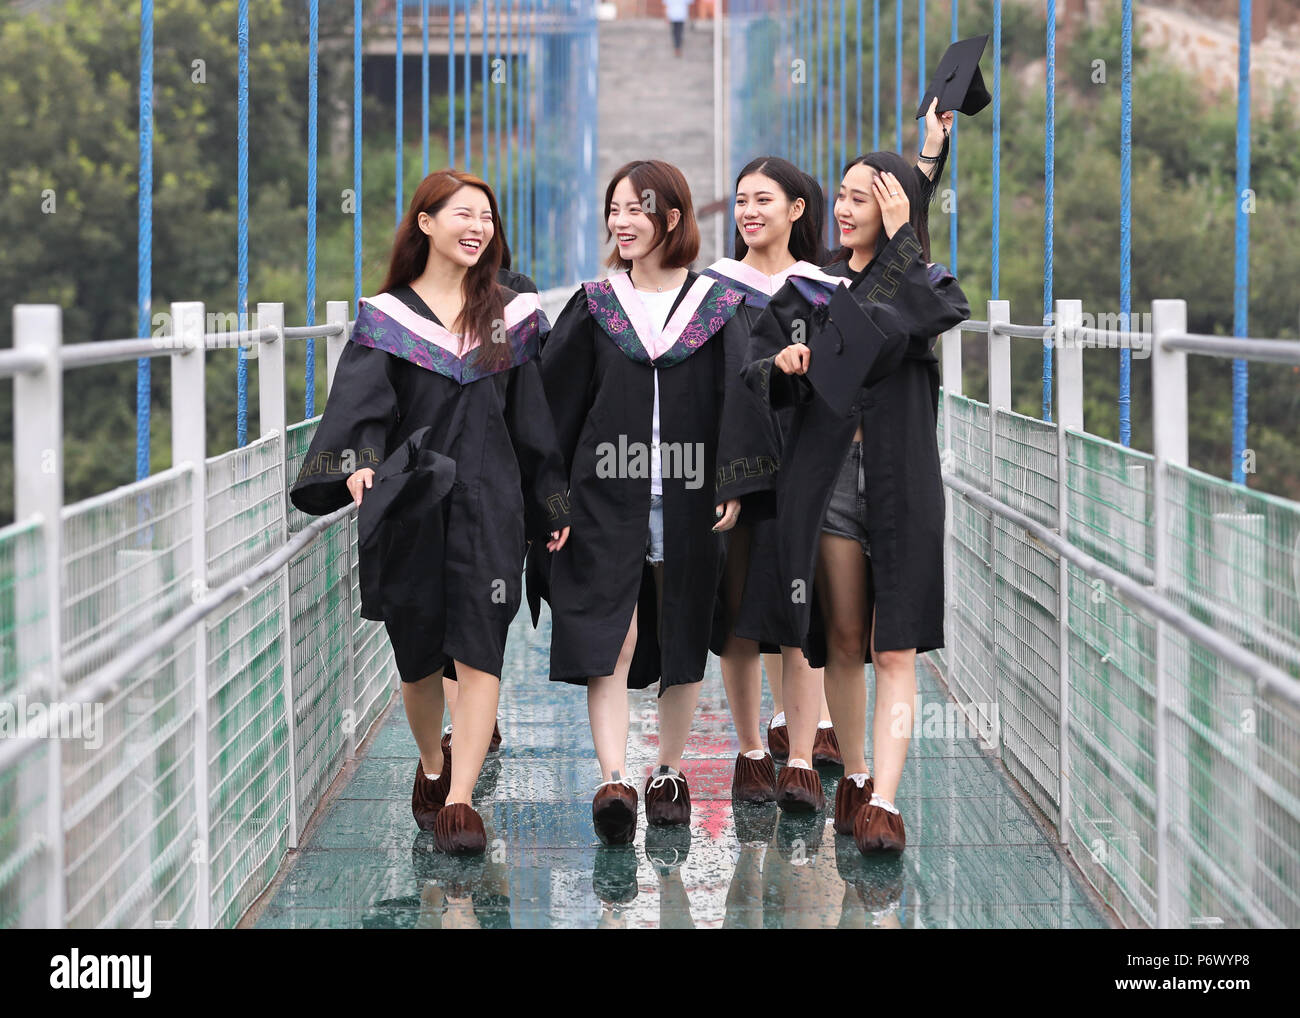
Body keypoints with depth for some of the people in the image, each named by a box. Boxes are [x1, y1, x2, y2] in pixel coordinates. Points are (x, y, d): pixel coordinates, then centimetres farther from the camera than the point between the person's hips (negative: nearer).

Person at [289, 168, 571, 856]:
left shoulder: (510, 315, 10)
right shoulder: (387, 316, 5)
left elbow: (532, 418, 13)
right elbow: (361, 400, -10)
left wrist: (552, 504, 11)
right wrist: (356, 462, -29)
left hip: (489, 501, 0)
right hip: (410, 503, 0)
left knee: (478, 654, -11)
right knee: (419, 656, 8)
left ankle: (459, 800, -12)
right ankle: (431, 770, 33)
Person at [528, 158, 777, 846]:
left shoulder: (715, 306, 3)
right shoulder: (595, 306, 5)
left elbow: (739, 399, -2)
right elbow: (553, 401, 6)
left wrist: (734, 486, -11)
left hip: (687, 501, 0)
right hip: (608, 500, 0)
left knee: (681, 638, 8)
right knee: (610, 636, -12)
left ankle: (669, 771, 22)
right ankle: (614, 782, -18)